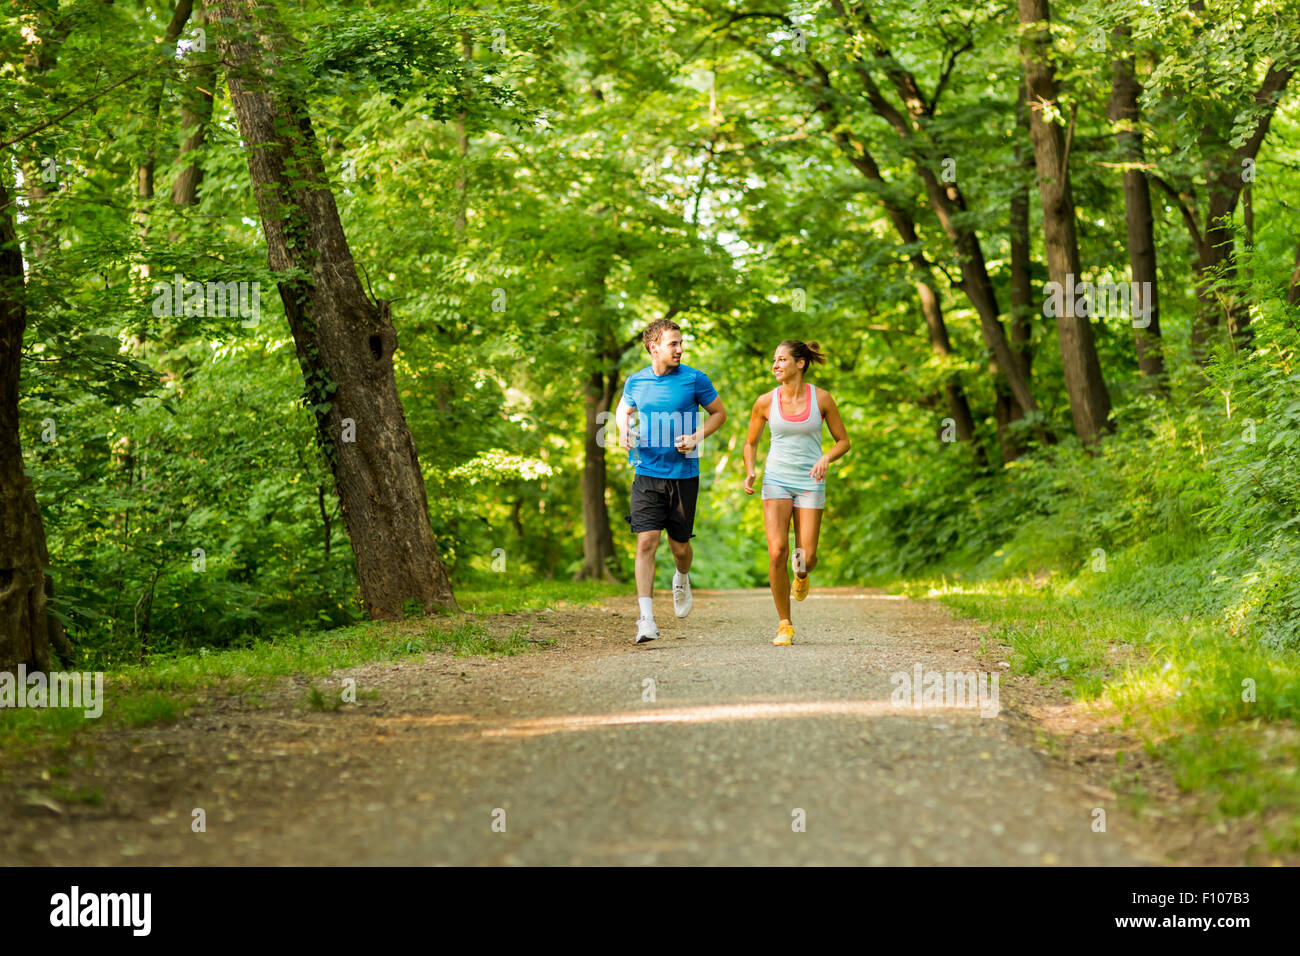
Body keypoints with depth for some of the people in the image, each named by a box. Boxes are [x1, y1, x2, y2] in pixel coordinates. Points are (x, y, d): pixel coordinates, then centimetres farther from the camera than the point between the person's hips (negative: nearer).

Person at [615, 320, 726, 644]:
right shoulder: (636, 382, 4)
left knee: (679, 546, 7)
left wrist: (696, 438, -8)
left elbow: (719, 413, 9)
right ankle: (646, 618, -13)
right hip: (647, 474, 1)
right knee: (646, 541, -12)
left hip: (684, 474, -1)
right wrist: (624, 431, 1)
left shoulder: (694, 379, -3)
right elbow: (623, 410, 23)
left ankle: (682, 578, 44)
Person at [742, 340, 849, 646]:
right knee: (777, 552, -16)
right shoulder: (766, 402, -2)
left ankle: (801, 574, 35)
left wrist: (826, 458, -15)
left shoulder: (821, 398, -4)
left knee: (807, 557, -6)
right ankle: (785, 624, -3)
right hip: (776, 481, 0)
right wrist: (749, 472, -6)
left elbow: (843, 441, 5)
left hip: (810, 482, 0)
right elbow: (751, 442, 12)